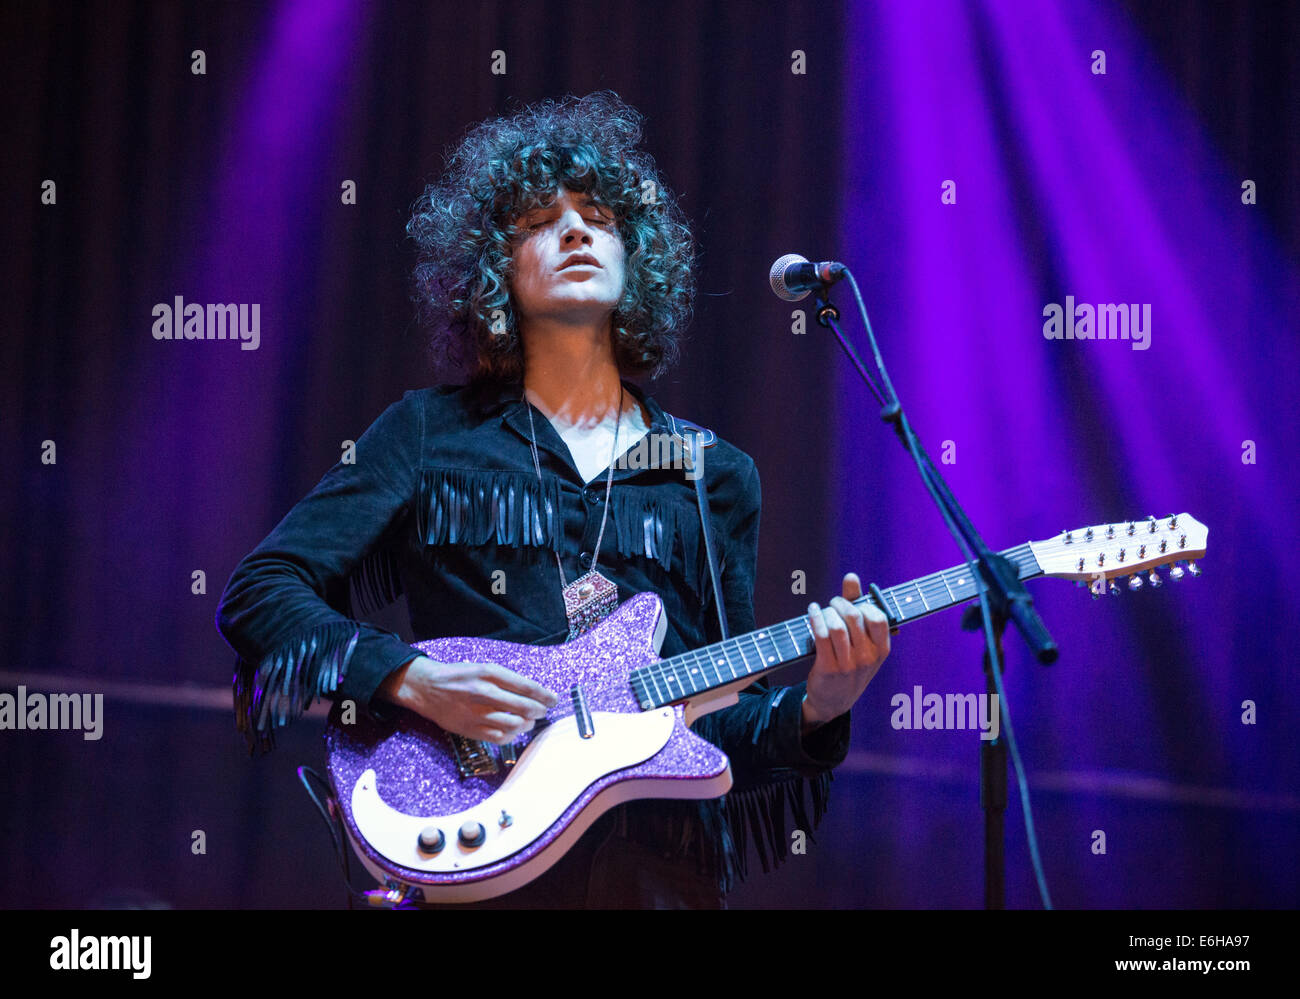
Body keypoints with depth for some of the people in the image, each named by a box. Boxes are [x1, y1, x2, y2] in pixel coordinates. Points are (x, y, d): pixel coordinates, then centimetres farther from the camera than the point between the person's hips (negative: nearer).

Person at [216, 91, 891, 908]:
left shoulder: (716, 475, 17)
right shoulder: (432, 434, 11)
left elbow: (724, 722, 16)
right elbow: (258, 593, 5)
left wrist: (816, 708, -4)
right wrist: (411, 680, -9)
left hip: (665, 866, 3)